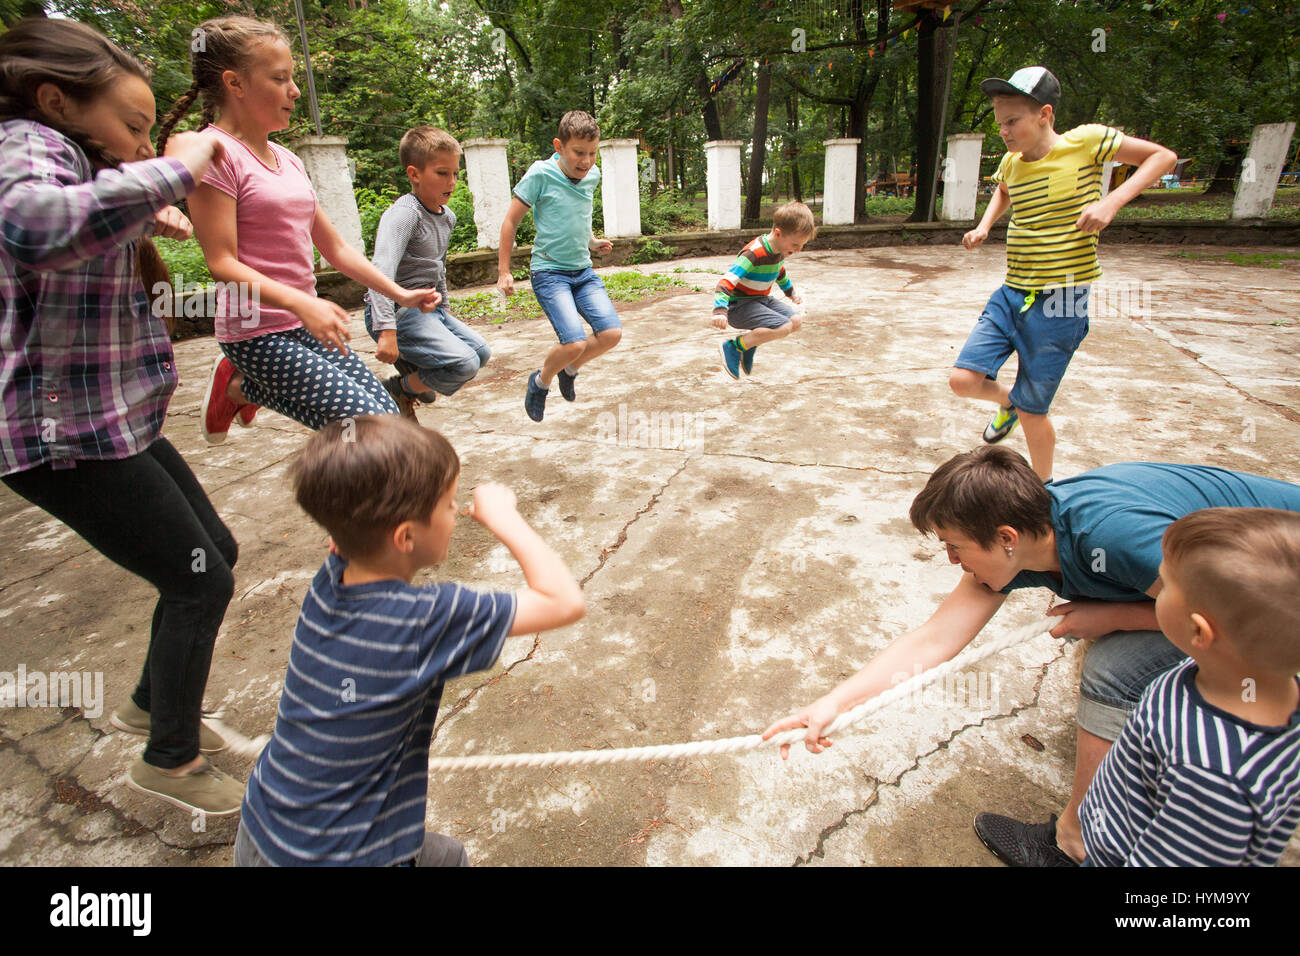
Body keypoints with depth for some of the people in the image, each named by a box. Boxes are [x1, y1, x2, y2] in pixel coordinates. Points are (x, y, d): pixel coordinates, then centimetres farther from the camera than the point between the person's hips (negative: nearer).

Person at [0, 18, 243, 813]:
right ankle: (170, 761, 18)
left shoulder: (70, 157, 14)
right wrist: (174, 170, -29)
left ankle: (154, 703, 37)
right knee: (201, 580, -3)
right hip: (66, 435, -10)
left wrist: (149, 215, 16)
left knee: (215, 552, 17)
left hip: (117, 421, 10)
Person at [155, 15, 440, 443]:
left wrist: (399, 293, 10)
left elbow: (336, 249, 16)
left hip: (309, 327, 8)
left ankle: (240, 387, 18)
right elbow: (222, 263, -16)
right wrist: (301, 303, -29)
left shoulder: (288, 161, 13)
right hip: (259, 335, -8)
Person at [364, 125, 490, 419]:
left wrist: (443, 307, 30)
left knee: (481, 352, 15)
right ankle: (398, 391, 0)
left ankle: (411, 370, 23)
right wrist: (386, 329, -39)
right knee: (464, 364, -22)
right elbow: (382, 272, -31)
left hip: (428, 309, 10)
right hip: (398, 311, -9)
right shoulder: (404, 213, -19)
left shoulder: (447, 217, 10)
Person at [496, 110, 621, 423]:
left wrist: (592, 242, 13)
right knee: (574, 343, -21)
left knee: (612, 333, -10)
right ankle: (541, 382, 10)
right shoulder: (541, 174, -11)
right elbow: (511, 222, -4)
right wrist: (504, 272, -4)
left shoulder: (592, 176, 7)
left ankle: (569, 370, 18)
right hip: (549, 271, -6)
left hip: (584, 271, 6)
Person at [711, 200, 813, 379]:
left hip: (761, 299, 9)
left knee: (796, 321, -1)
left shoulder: (780, 249, 2)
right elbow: (726, 281, -32)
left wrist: (791, 292, 40)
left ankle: (751, 342, 11)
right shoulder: (754, 254, -26)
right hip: (739, 304, -9)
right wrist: (720, 310, -45)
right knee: (783, 328, -25)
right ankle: (733, 347, -13)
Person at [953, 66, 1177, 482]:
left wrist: (1112, 201, -18)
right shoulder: (1012, 162, 6)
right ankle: (1006, 401, 27)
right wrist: (984, 226, 11)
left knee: (1032, 411, 0)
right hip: (1010, 295, 5)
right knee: (963, 379, -9)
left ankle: (1043, 488, 26)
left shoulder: (1086, 141, -9)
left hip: (1059, 305, -5)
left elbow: (1163, 156, -2)